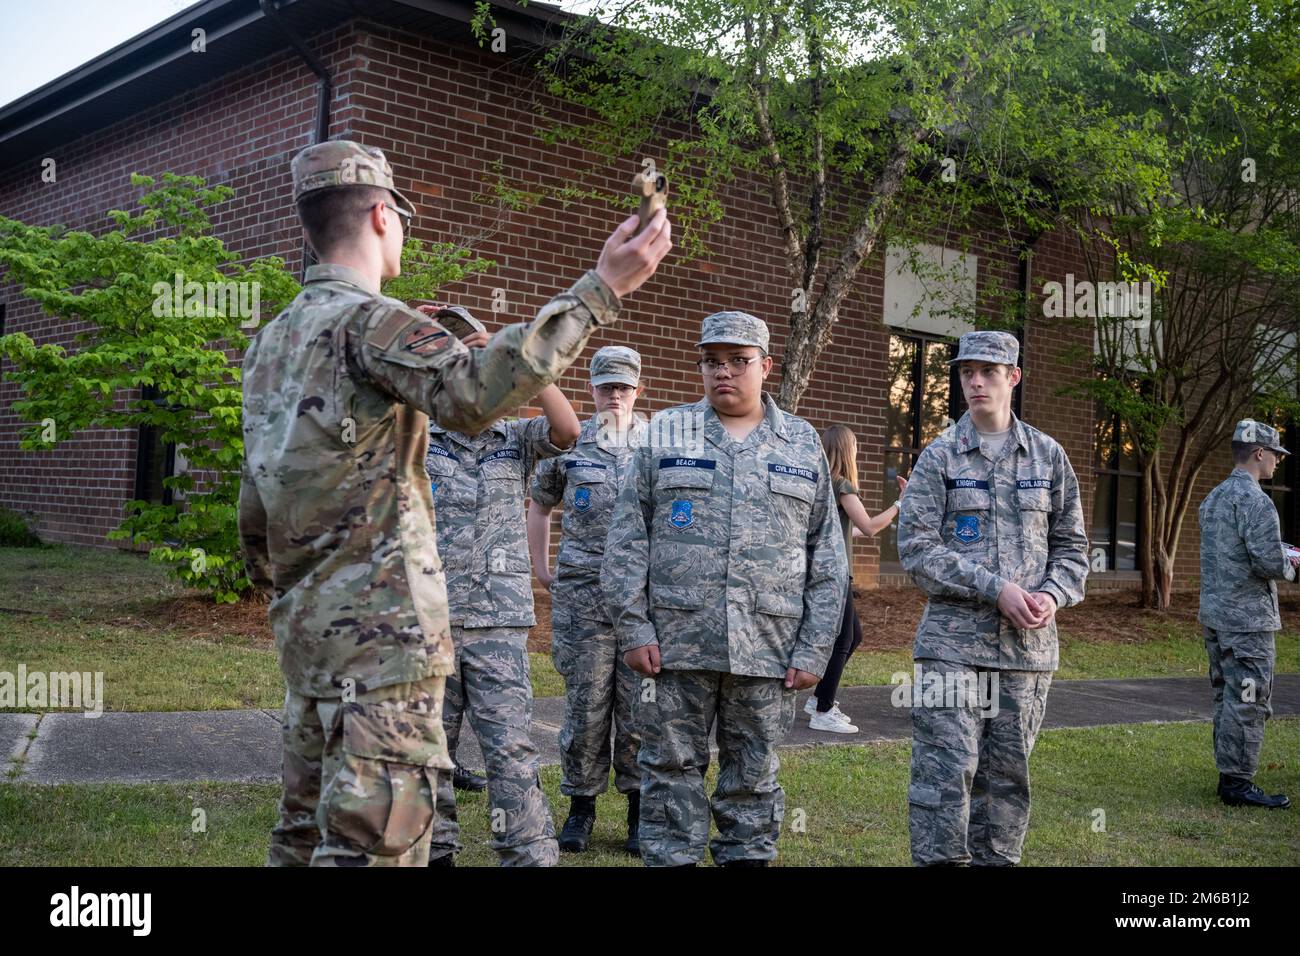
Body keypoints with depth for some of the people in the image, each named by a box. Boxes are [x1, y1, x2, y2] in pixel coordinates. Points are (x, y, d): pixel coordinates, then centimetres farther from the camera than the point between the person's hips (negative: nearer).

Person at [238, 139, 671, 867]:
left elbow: (253, 508, 20)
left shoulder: (271, 342, 17)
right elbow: (475, 393, -31)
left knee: (311, 826, 17)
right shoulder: (366, 319, -11)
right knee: (374, 838, -7)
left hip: (310, 624, 10)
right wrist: (601, 289, -31)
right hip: (379, 623, -9)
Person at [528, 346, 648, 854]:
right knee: (585, 703, 3)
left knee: (641, 707, 3)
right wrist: (542, 567, 13)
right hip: (582, 596, 0)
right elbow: (539, 505, 19)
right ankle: (581, 807, 16)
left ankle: (641, 811, 13)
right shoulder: (568, 445, 8)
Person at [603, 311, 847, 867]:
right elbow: (626, 542, 3)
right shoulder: (665, 435, 6)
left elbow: (828, 558, 7)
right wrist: (633, 628, -5)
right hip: (676, 644, 0)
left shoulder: (804, 446, 8)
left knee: (754, 775, 9)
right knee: (672, 768, 5)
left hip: (768, 650, 1)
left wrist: (814, 650, 0)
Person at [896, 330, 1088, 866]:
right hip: (952, 642, -2)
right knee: (945, 772, -7)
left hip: (1028, 643, 3)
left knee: (1006, 775, 9)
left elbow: (1071, 547, 14)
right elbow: (916, 548, -6)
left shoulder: (1049, 457, 10)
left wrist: (1052, 595, -7)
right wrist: (995, 589, -15)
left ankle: (996, 861, 20)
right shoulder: (939, 456, 2)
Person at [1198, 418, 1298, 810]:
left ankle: (1229, 776, 20)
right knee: (1248, 703, -4)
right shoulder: (1255, 501, -16)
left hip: (1213, 612, 9)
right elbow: (1268, 561, -22)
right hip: (1247, 618, -9)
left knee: (1227, 697, 14)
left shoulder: (1213, 499, 14)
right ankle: (1237, 782, -1)